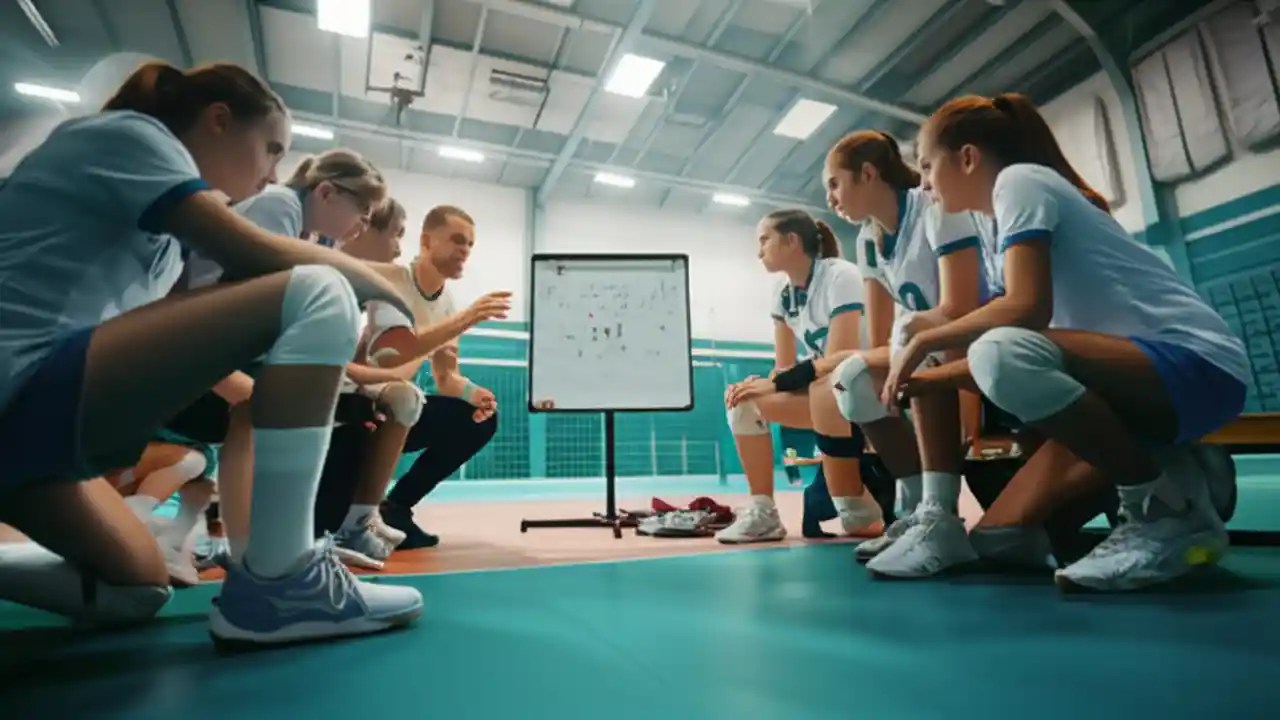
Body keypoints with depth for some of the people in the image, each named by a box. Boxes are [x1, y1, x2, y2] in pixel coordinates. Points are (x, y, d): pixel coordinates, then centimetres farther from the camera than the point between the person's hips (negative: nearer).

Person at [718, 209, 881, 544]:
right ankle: (763, 512, -5)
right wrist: (758, 383, -16)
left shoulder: (840, 276, -18)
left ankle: (858, 511, -21)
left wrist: (775, 383, -24)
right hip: (823, 391, 7)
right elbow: (784, 370, 4)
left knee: (823, 389, -38)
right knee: (744, 400, -7)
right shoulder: (784, 296, 4)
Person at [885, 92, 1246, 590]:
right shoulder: (1019, 190, 19)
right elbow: (1023, 320, 16)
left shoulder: (1018, 178, -9)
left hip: (1196, 362, -9)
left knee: (1003, 355, -36)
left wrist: (926, 340, -13)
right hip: (1144, 373, 9)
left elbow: (1029, 308, -26)